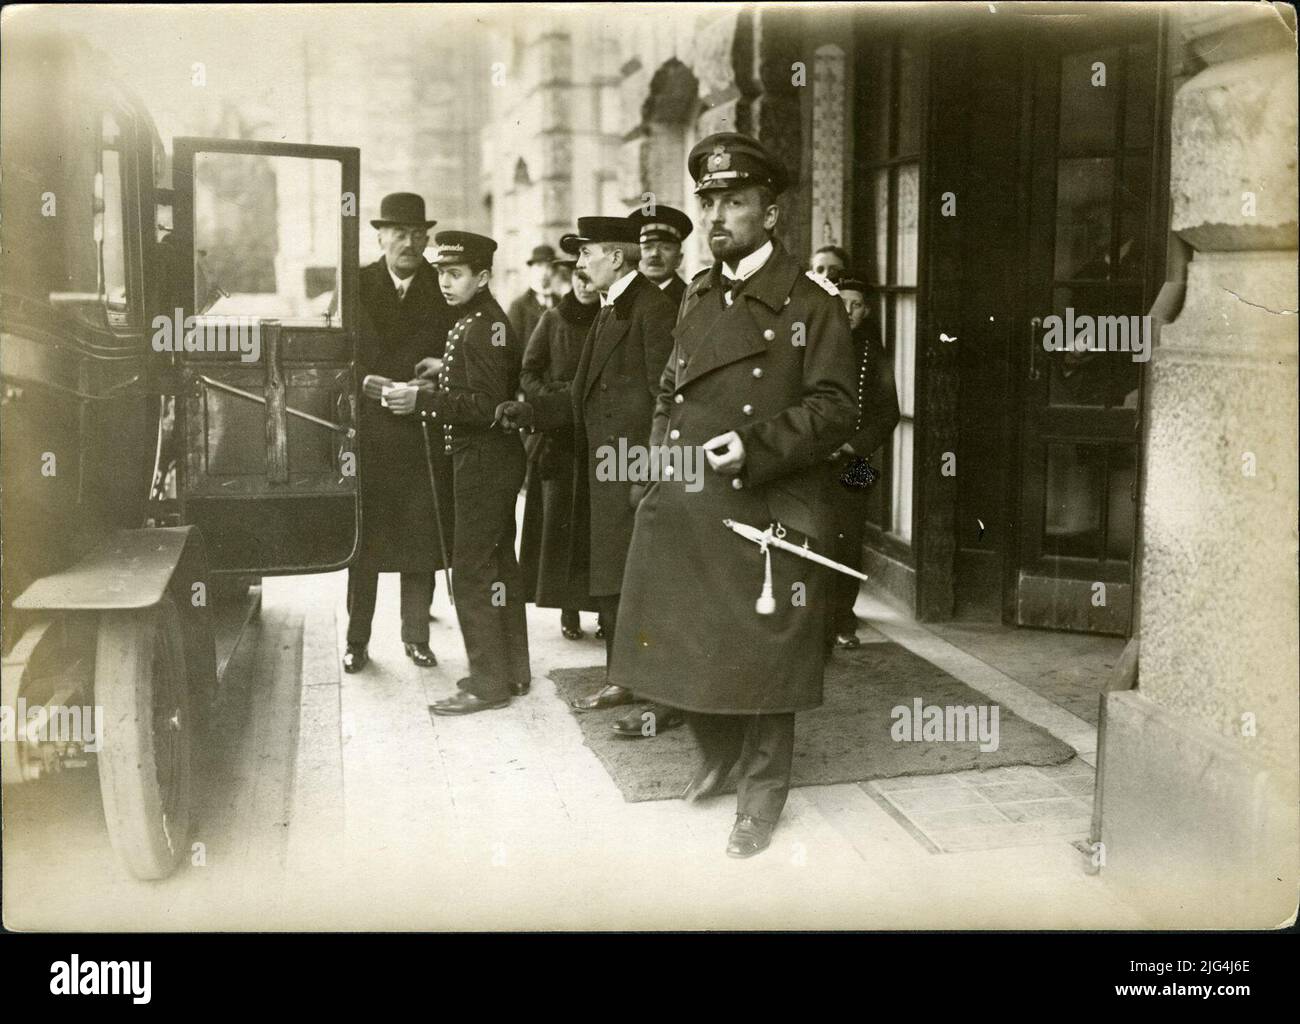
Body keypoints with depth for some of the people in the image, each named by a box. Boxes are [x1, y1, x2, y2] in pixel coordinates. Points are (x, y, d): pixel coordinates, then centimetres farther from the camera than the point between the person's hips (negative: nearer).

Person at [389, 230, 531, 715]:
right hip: (490, 461, 10)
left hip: (484, 464, -10)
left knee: (473, 571, -5)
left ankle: (488, 682, 2)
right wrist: (437, 381, 10)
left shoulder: (482, 328, -17)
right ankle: (512, 670, 25)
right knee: (499, 566, 15)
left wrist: (422, 402, -23)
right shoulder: (483, 322, 13)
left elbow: (487, 406, -24)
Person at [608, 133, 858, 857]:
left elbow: (835, 410, -10)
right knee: (687, 642, 15)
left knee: (763, 655, 3)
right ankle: (719, 755, 39)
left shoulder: (813, 303, -6)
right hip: (684, 510, 6)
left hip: (767, 514, -6)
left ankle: (762, 796, 21)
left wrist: (755, 446, -21)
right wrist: (665, 450, 7)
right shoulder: (696, 297, 13)